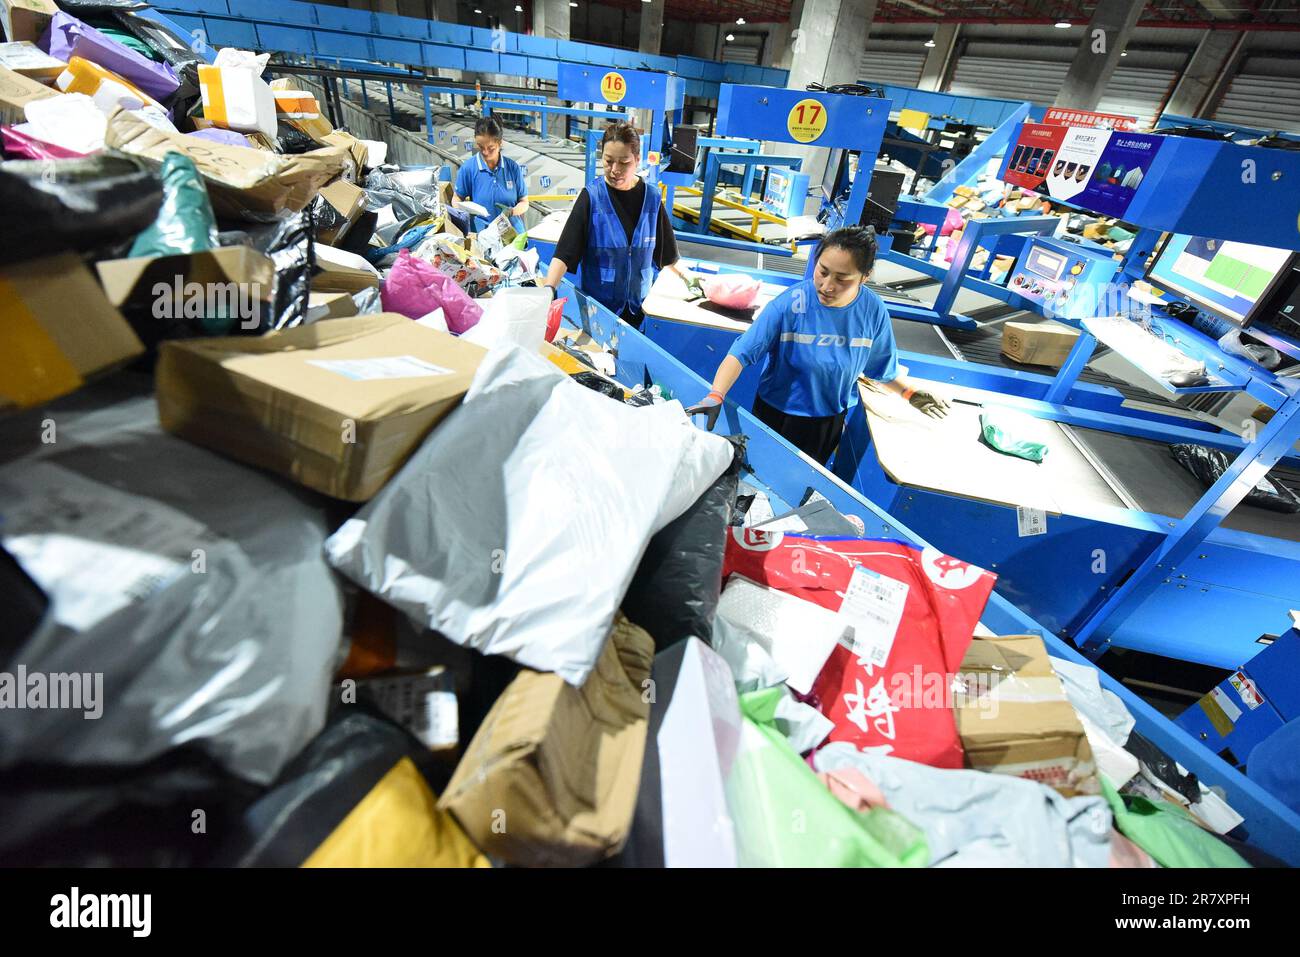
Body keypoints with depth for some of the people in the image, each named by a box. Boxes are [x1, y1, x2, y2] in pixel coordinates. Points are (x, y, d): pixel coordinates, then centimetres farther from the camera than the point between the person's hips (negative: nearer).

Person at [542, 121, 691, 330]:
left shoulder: (651, 199, -2)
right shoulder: (591, 197, -9)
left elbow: (667, 253, 9)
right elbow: (564, 251, -17)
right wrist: (548, 289, -30)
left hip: (637, 306, 2)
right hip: (596, 304, -2)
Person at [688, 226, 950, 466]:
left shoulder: (873, 311, -14)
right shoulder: (789, 304, -25)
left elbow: (879, 366, 3)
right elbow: (742, 352, -31)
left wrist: (909, 392, -4)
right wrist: (715, 397, -43)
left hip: (829, 420, 2)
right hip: (776, 413, -2)